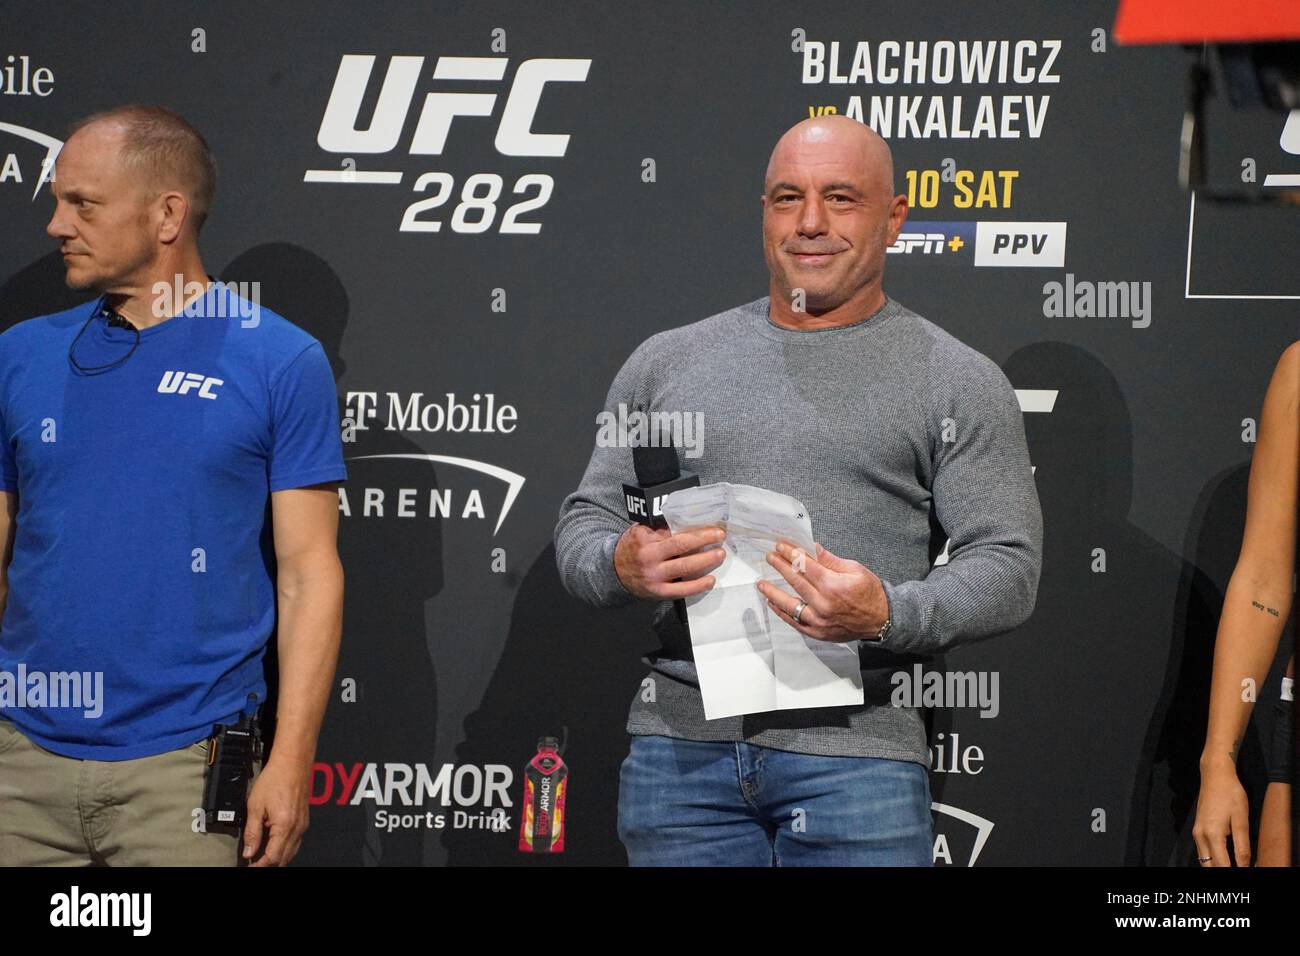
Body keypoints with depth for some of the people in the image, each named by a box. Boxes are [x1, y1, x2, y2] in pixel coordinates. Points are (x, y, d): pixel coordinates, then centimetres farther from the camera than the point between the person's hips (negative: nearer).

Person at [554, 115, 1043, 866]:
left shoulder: (957, 381, 5)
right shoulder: (667, 361, 14)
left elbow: (1008, 567, -1)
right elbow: (584, 522, 15)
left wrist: (886, 614, -20)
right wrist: (620, 567, -9)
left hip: (853, 748, -2)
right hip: (680, 744, 3)